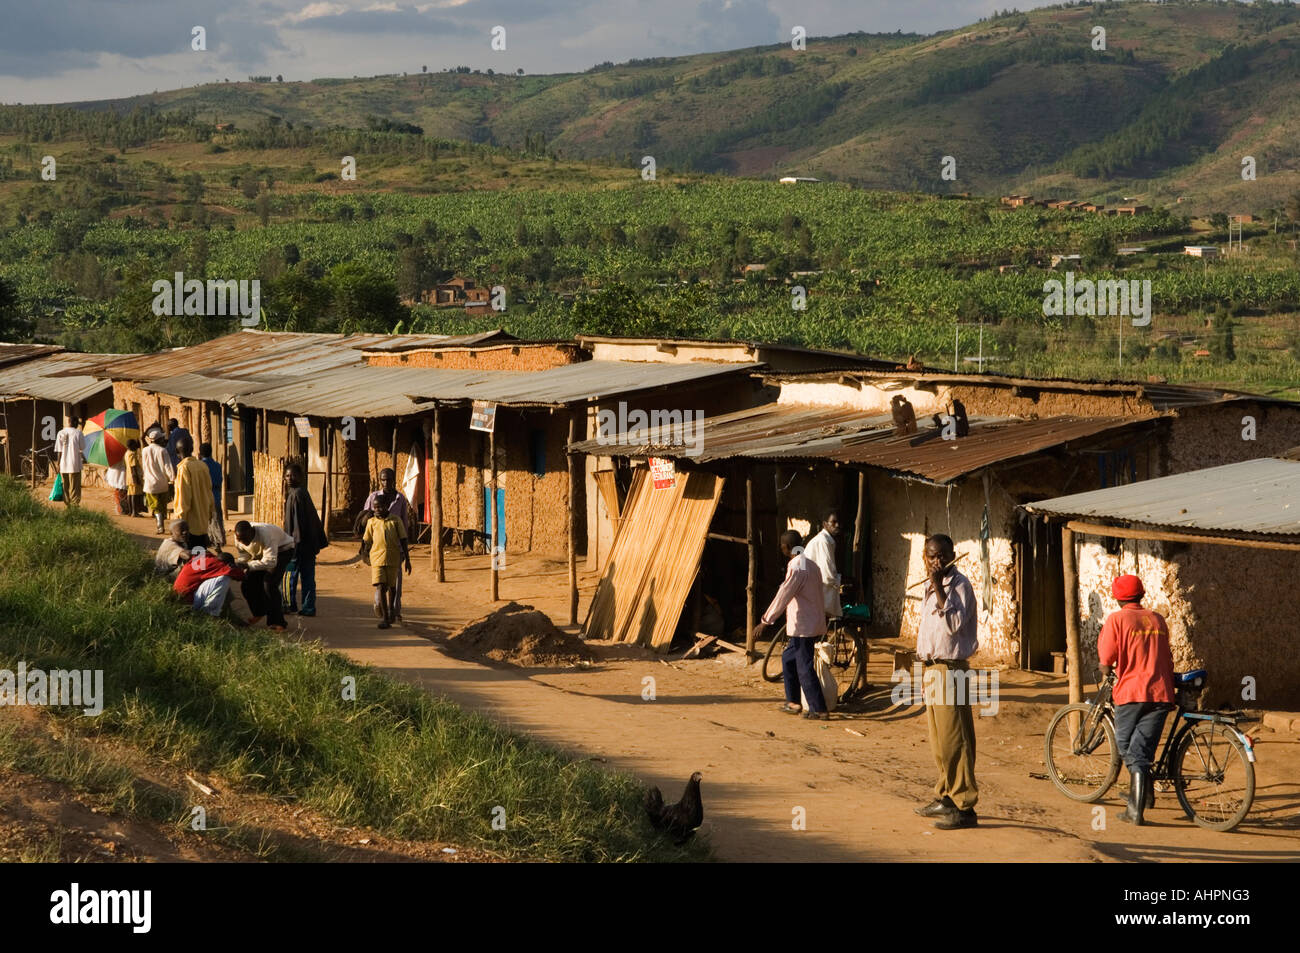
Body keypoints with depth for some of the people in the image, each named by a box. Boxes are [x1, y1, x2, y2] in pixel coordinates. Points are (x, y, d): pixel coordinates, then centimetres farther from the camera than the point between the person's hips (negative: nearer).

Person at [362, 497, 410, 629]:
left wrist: (407, 560, 2)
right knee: (380, 587, -11)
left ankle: (390, 611, 35)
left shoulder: (395, 521, 2)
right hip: (377, 558, -1)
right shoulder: (372, 522, 4)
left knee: (391, 586, 14)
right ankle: (385, 617, -10)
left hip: (393, 559, 1)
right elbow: (366, 540, 15)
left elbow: (403, 541, 4)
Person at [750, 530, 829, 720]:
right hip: (814, 623, 10)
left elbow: (782, 597, -21)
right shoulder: (811, 565, 12)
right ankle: (793, 702, 24)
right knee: (788, 658, 20)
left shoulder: (796, 568, -18)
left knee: (805, 668, -5)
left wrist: (765, 622, -19)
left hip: (803, 627, -10)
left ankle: (819, 710, -4)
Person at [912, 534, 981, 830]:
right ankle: (946, 797, 26)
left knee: (953, 740, -9)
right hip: (932, 669, 9)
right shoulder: (931, 587, 15)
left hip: (949, 669, -9)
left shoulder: (960, 584, -13)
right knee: (939, 740, 16)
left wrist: (938, 589, -26)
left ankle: (965, 807, -7)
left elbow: (954, 623, -26)